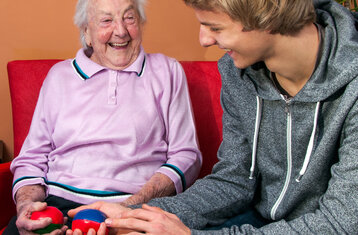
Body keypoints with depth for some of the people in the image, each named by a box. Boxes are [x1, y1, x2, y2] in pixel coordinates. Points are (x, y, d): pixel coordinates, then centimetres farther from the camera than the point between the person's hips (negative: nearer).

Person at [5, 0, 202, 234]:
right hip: (59, 203, 3)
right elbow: (32, 159, 16)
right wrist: (26, 204, -7)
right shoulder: (59, 75, 17)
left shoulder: (166, 70, 12)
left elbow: (186, 155, 4)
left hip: (138, 206, -2)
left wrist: (131, 206, -11)